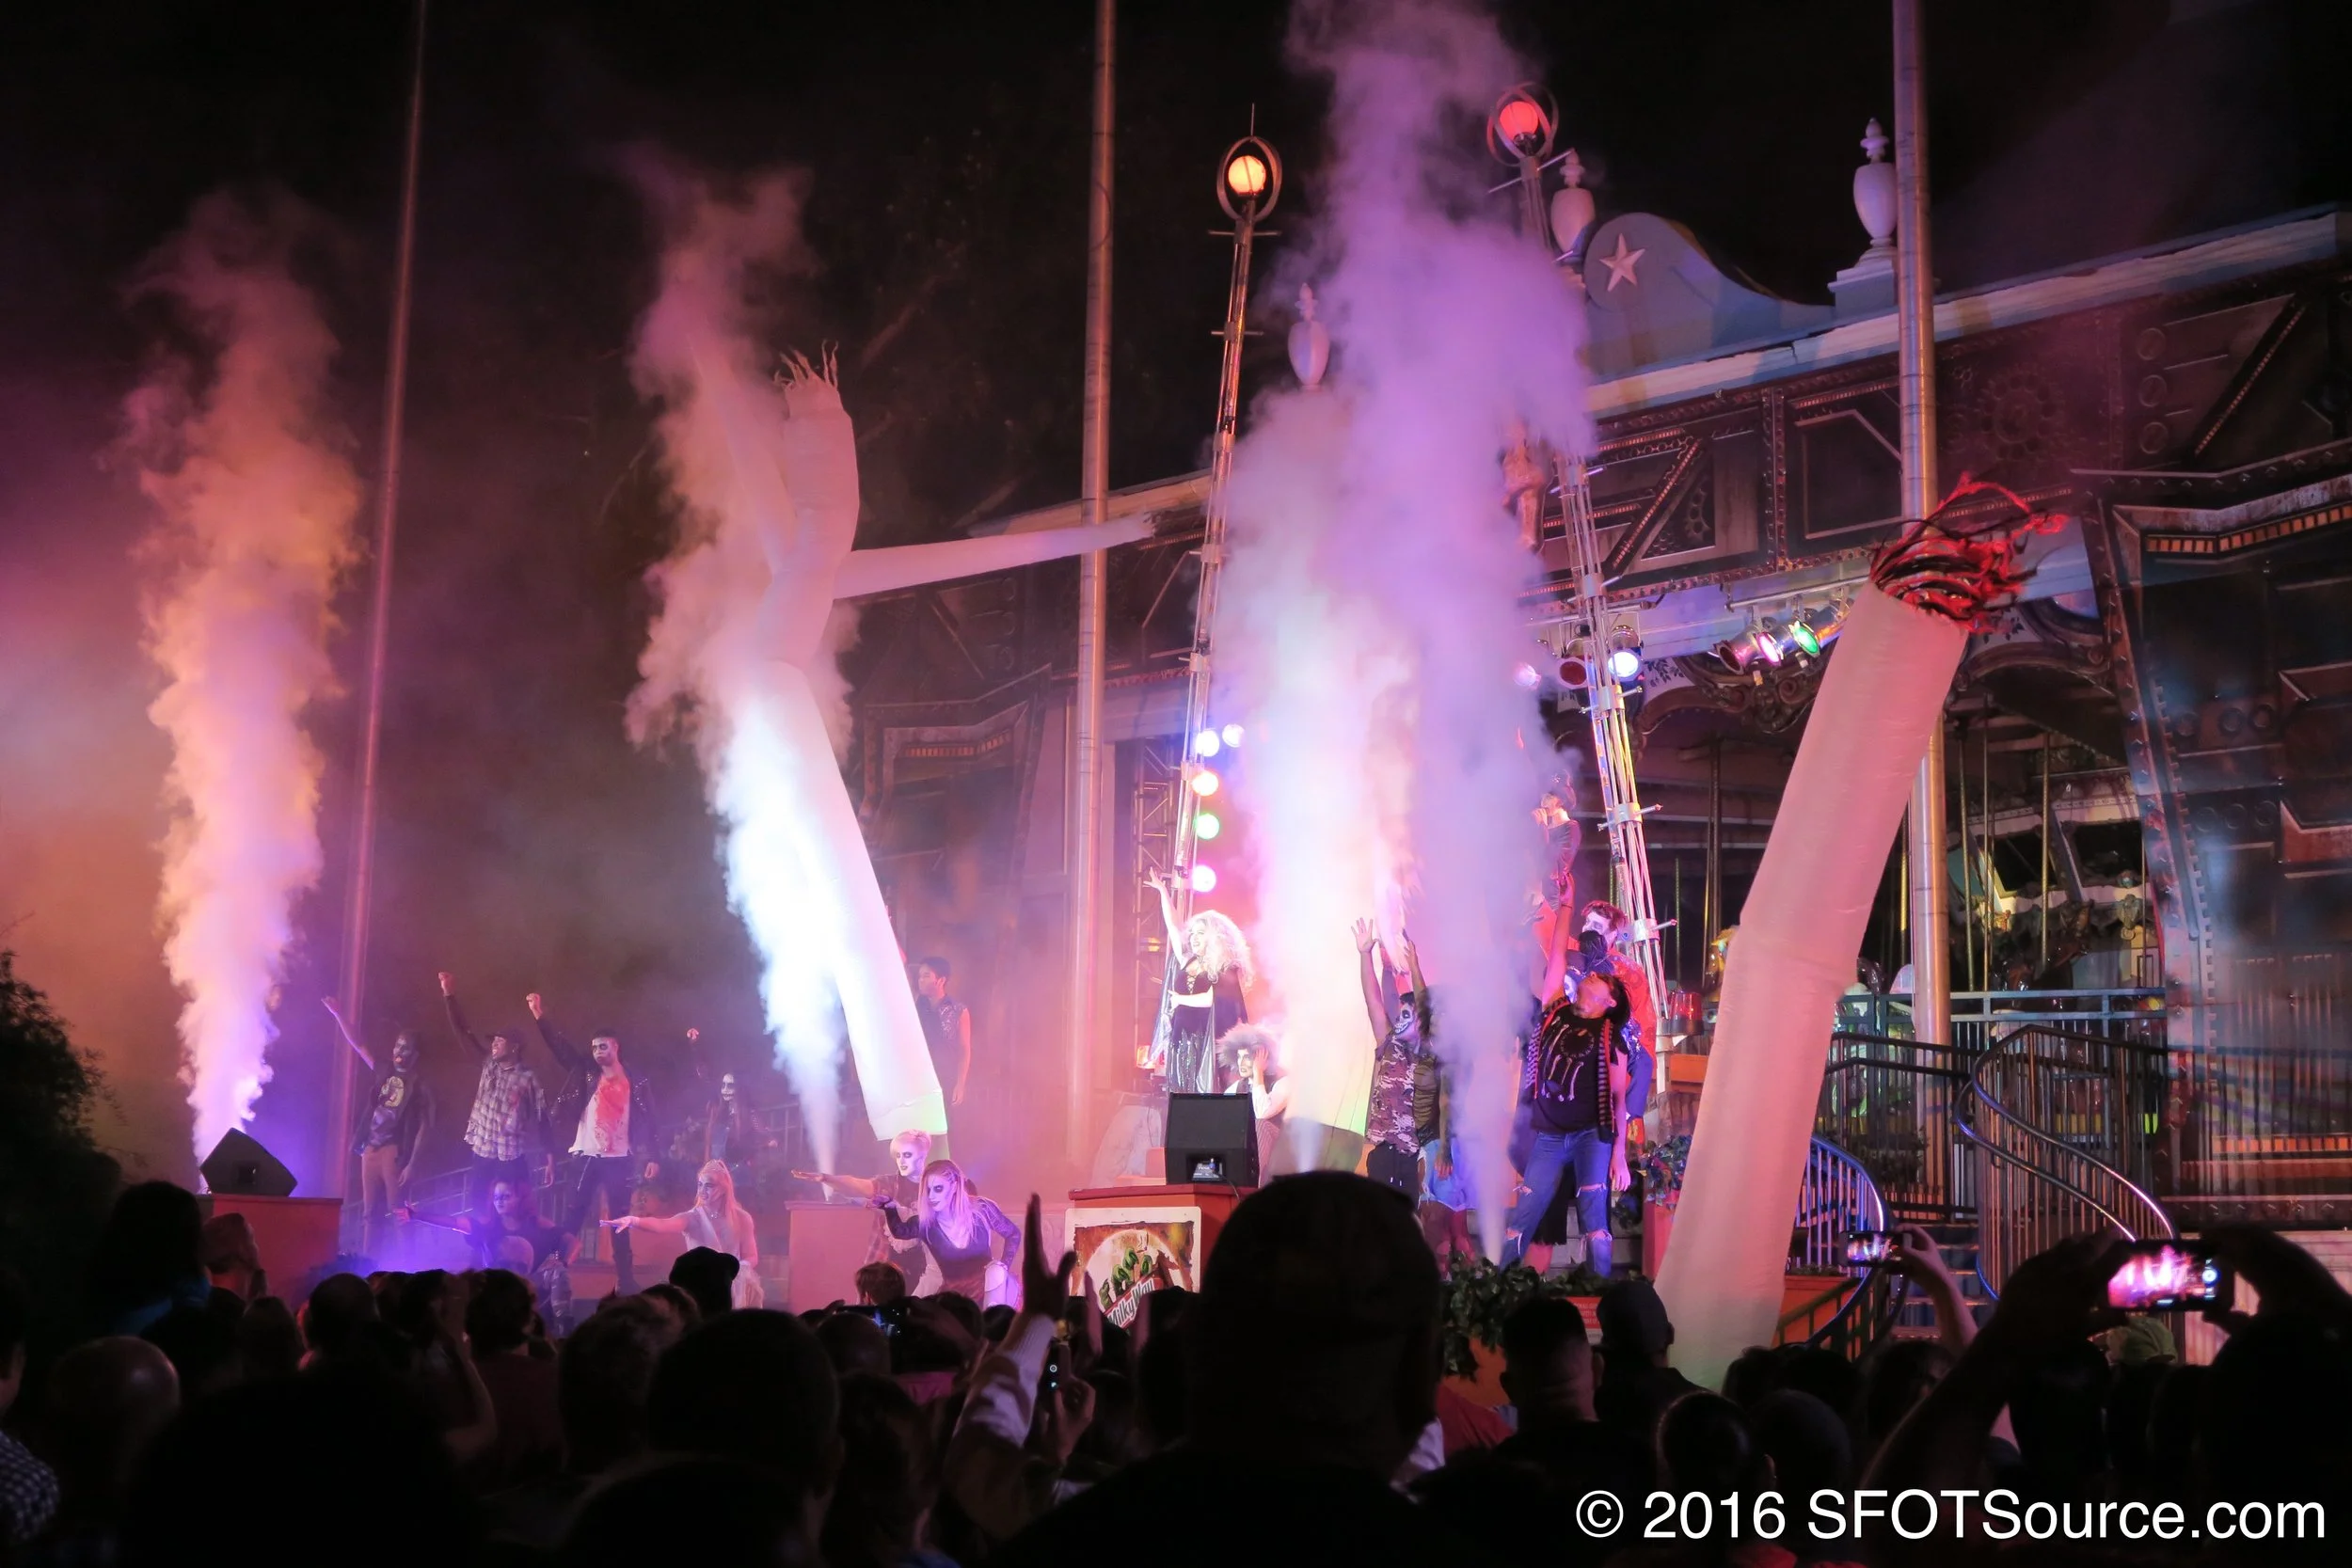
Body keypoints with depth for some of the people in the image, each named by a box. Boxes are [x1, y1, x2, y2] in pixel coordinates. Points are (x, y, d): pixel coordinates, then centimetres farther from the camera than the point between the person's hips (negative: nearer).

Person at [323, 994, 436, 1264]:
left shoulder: (420, 1086, -2)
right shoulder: (384, 1073, 13)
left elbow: (424, 1127, -6)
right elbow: (358, 1045, 16)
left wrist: (412, 1163, -13)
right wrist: (339, 1015, 8)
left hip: (395, 1152, -6)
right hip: (371, 1149, 6)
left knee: (395, 1213, -7)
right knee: (370, 1213, 5)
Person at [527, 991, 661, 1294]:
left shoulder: (636, 1082, 2)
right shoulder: (586, 1075, 6)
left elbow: (647, 1120, 2)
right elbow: (561, 1048, 0)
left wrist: (652, 1157, -6)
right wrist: (539, 1016, -11)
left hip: (620, 1160, -1)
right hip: (586, 1157, 1)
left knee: (620, 1222, 4)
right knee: (572, 1217, 1)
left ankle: (625, 1280, 8)